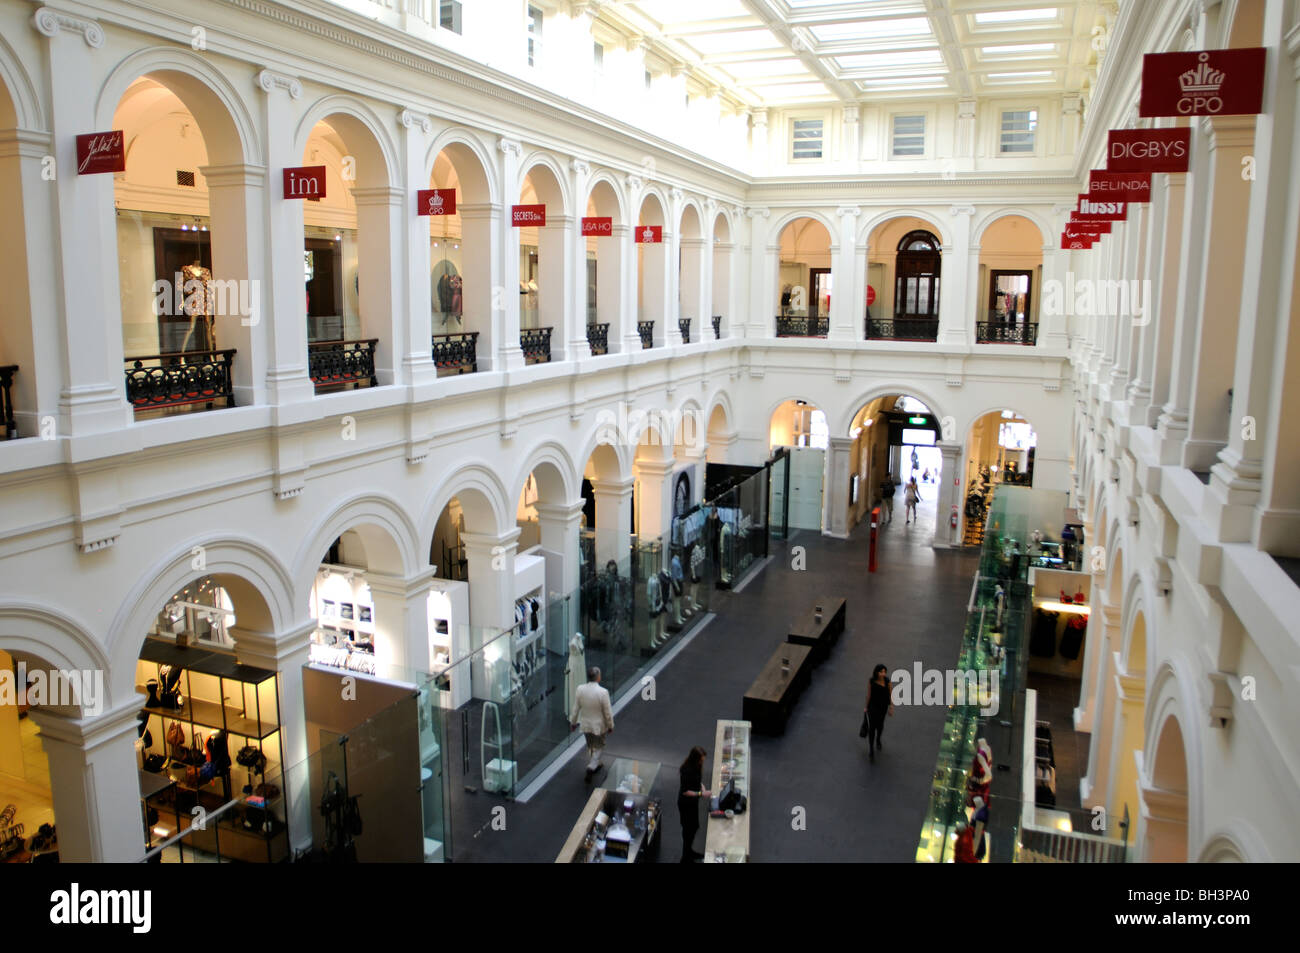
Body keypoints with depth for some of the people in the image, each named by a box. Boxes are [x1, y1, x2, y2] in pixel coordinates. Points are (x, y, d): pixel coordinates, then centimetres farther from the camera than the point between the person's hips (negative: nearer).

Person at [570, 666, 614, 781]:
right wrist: (610, 726, -1)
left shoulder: (580, 689, -17)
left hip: (585, 725, 4)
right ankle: (591, 767, 4)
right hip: (599, 725, -4)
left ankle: (593, 765, 41)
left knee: (590, 746, 26)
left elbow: (575, 708, -5)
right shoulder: (603, 692, -27)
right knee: (598, 747, 19)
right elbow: (608, 712, -17)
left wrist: (573, 722, 10)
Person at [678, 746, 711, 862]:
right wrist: (701, 794, -28)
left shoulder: (697, 766, -5)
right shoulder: (687, 770, -30)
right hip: (686, 803, -8)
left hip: (693, 801, 8)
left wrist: (702, 786, -7)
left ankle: (689, 851, 44)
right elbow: (685, 791, -25)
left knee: (695, 826, 23)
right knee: (688, 829, 5)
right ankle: (686, 858, 22)